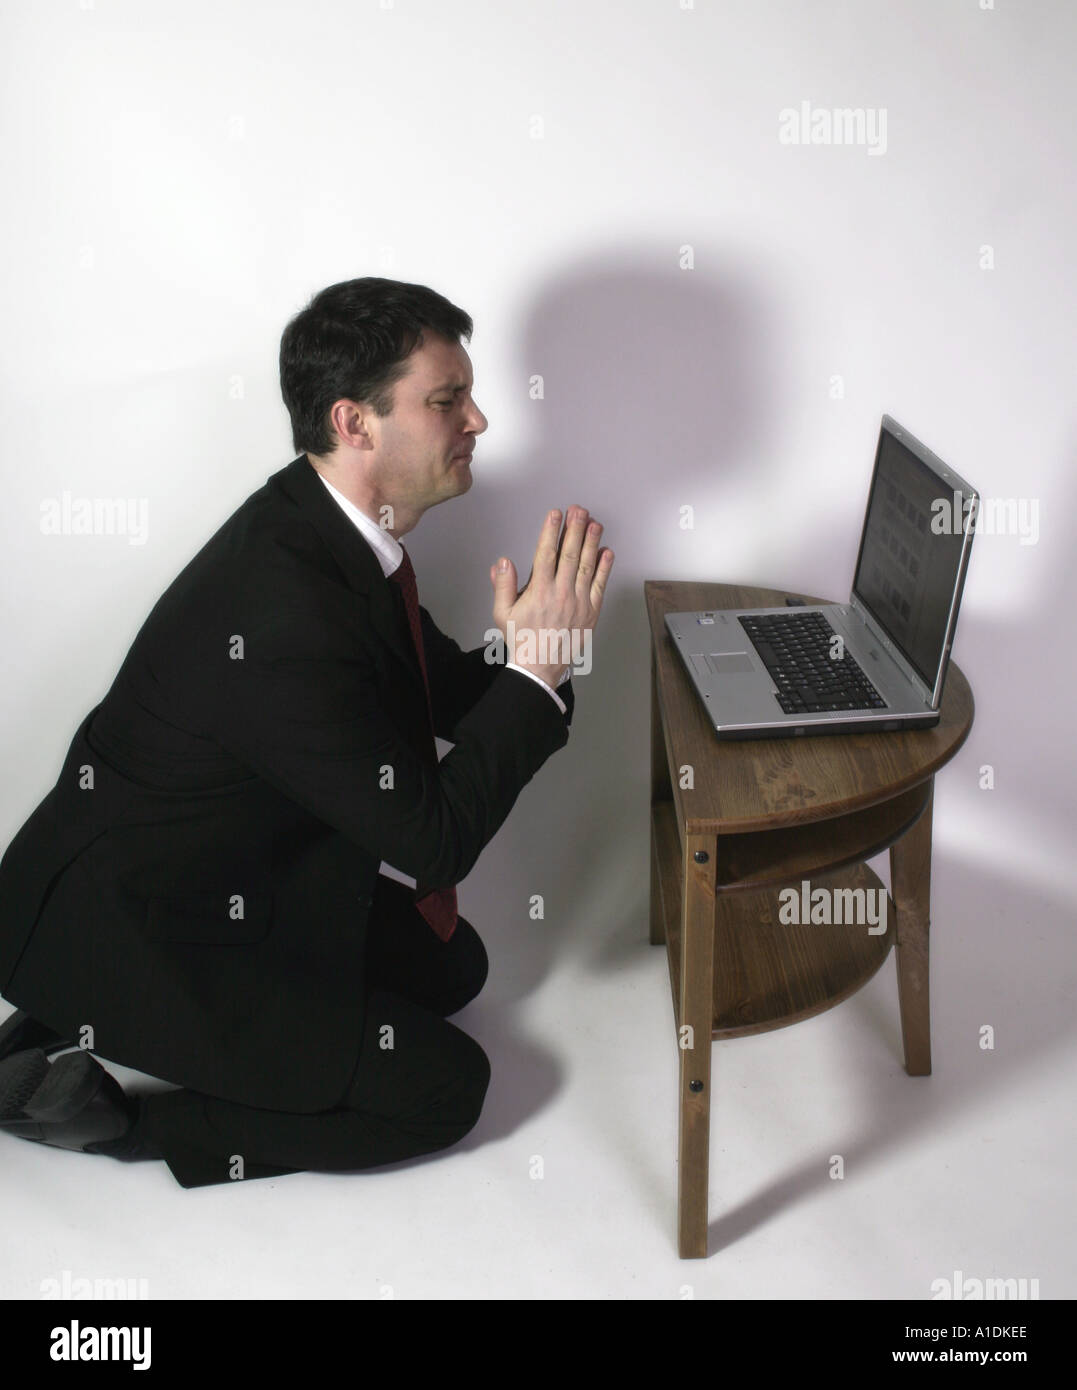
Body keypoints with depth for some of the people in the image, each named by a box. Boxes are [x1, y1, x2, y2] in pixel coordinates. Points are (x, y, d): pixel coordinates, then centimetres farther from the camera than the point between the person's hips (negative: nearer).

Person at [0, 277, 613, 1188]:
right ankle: (91, 1104, -1)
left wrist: (525, 649, -11)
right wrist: (536, 667, -22)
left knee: (449, 964, 18)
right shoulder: (283, 617, -33)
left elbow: (437, 697, 9)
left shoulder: (324, 527, -3)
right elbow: (433, 840, -25)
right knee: (444, 1087, -7)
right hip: (121, 932, -10)